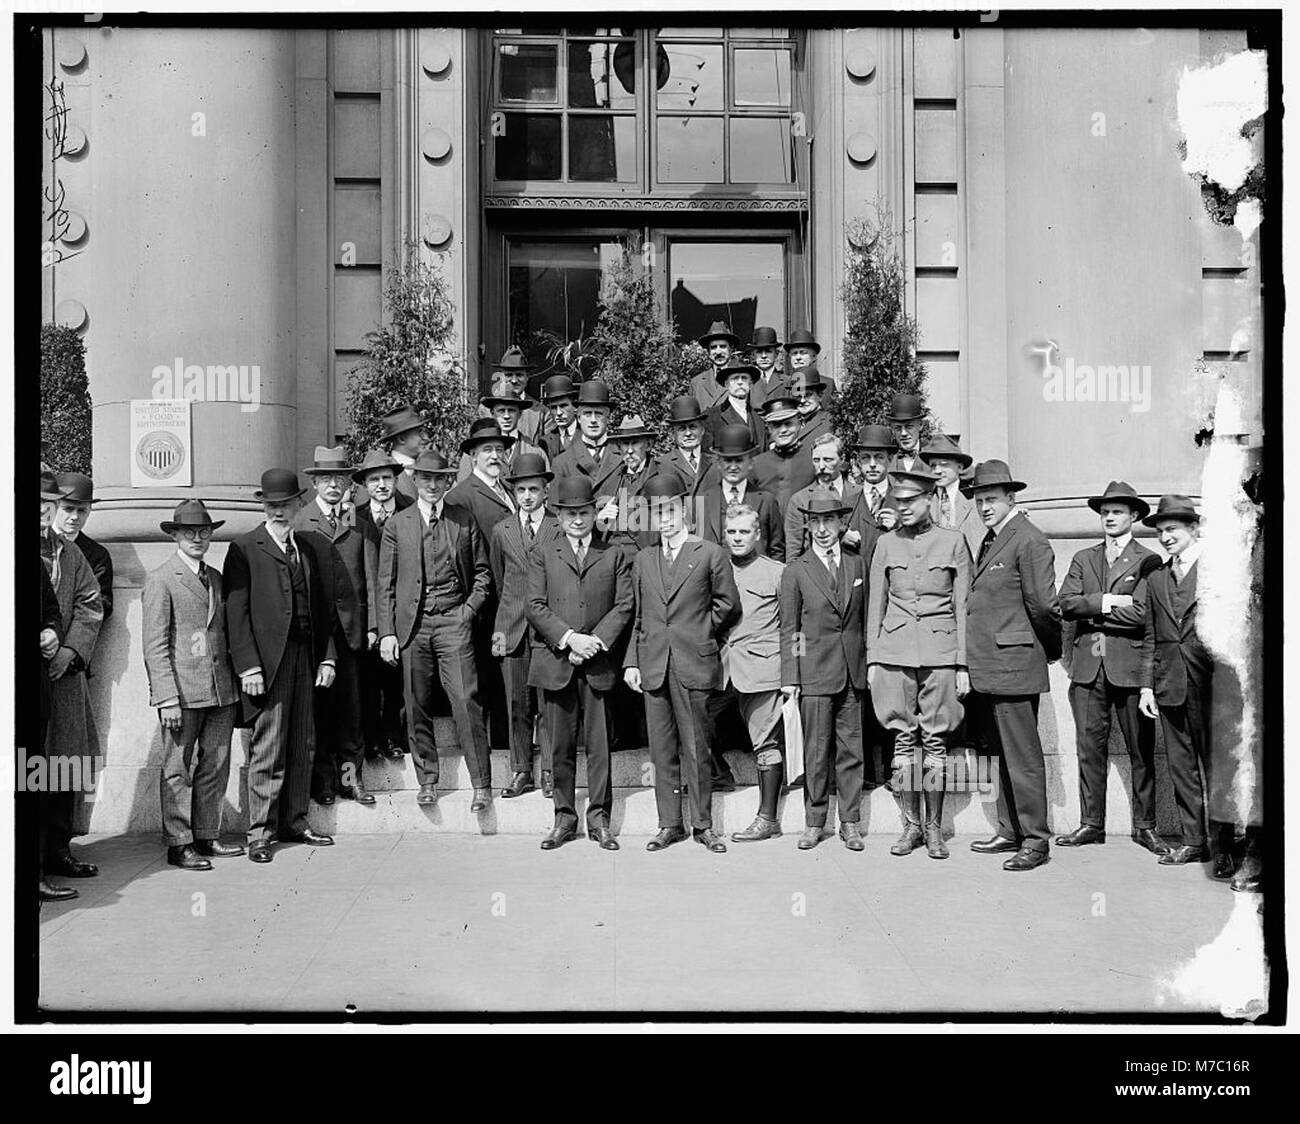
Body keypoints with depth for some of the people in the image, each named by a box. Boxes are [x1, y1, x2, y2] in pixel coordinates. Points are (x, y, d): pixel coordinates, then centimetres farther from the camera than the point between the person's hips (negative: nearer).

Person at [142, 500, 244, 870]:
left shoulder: (216, 578, 16)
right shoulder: (161, 580, -4)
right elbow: (155, 645, -8)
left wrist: (235, 681, 11)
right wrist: (167, 698, -14)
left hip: (221, 690, 6)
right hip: (182, 692, -6)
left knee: (216, 766, 10)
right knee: (178, 769, 2)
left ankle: (207, 836, 20)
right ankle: (179, 844, 10)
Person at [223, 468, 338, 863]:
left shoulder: (307, 548, 16)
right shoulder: (245, 549, -2)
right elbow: (237, 612, -7)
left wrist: (327, 656, 9)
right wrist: (248, 666, -14)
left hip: (305, 660, 6)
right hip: (268, 662, -6)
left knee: (303, 745, 10)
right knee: (268, 748, -3)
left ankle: (294, 821, 22)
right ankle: (261, 832, 6)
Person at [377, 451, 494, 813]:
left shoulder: (465, 521, 8)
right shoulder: (396, 525, 8)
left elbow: (483, 573, 12)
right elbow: (386, 585, 7)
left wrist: (468, 610, -1)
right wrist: (387, 633, 0)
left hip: (453, 621, -1)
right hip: (411, 624, 1)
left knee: (466, 702, -8)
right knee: (417, 706, 5)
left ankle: (481, 784, -2)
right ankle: (427, 779, 19)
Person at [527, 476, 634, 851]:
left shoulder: (615, 555, 10)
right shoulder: (541, 554, 10)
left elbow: (624, 606, 3)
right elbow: (535, 606, 1)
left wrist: (595, 641, -10)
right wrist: (569, 637, -11)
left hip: (598, 664, 0)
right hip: (555, 661, 0)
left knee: (599, 744, 2)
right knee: (560, 745, 5)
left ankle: (599, 819, 12)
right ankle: (564, 818, 16)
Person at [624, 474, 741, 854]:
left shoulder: (710, 554, 2)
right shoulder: (643, 560, 14)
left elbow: (728, 605, 7)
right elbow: (638, 616, 15)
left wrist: (698, 633, 7)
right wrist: (631, 661, 8)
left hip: (693, 666, -3)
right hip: (652, 666, 4)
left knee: (696, 749, 1)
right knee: (662, 751, 7)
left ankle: (702, 824, 13)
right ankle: (669, 824, 16)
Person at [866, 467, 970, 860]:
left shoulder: (952, 542, 3)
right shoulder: (886, 544, 7)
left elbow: (962, 607, 3)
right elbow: (875, 605, 11)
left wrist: (963, 664, -1)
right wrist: (872, 659, 6)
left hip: (940, 652, -1)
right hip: (895, 651, 2)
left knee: (935, 739, 2)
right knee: (902, 738, 4)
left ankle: (934, 827, 12)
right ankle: (911, 824, 14)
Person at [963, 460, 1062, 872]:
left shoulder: (1029, 541, -11)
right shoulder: (990, 540, 18)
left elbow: (1043, 605, -13)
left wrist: (1052, 648, 0)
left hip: (1014, 665, -9)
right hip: (987, 668, 9)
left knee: (1023, 757, -3)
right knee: (1004, 755, 15)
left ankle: (1035, 841, 5)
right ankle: (1010, 831, 24)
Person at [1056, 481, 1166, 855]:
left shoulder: (1148, 561, 2)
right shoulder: (1083, 559, 16)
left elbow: (1142, 614, -11)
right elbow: (1066, 603, 3)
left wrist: (1091, 611, -6)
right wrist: (1105, 602, -10)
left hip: (1130, 665, -3)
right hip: (1087, 666, 3)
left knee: (1141, 750, 3)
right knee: (1089, 747, 4)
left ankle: (1144, 826, 13)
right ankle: (1091, 823, 12)